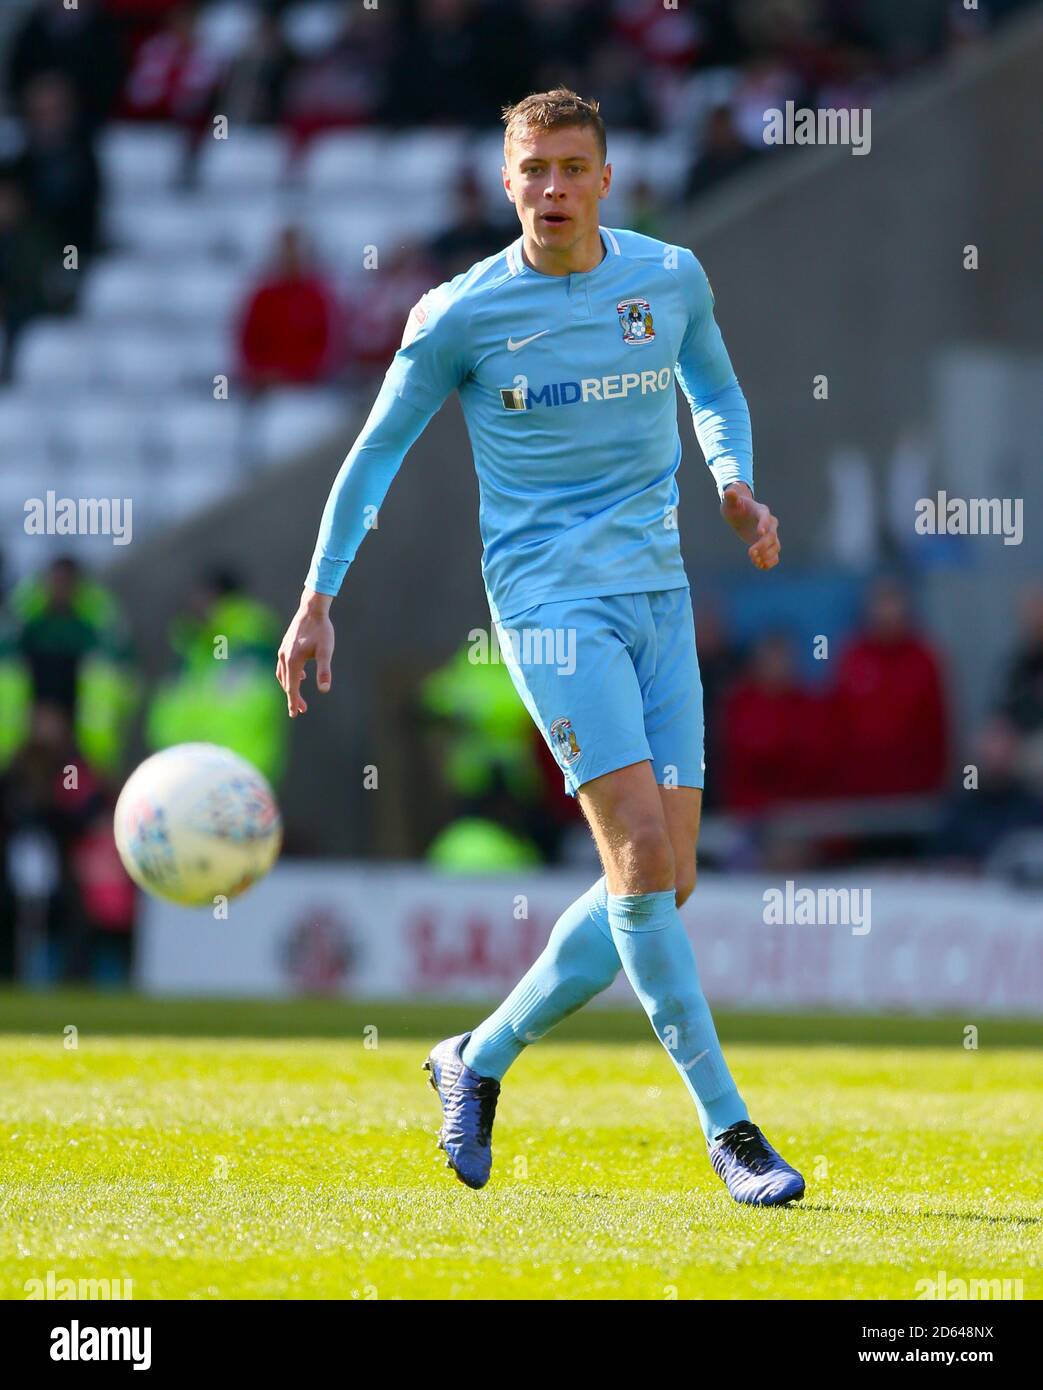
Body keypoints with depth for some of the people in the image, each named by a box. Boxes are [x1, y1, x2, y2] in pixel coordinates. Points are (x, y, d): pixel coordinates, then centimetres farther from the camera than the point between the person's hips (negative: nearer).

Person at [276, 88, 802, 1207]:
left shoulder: (670, 278, 5)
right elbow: (377, 449, 6)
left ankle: (478, 1061, 21)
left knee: (661, 883, 2)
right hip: (549, 599, -5)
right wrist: (317, 599, 4)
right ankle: (727, 1127, -14)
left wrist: (735, 485, 3)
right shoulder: (461, 315, -5)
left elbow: (716, 392, 23)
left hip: (658, 593, 5)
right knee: (641, 852, -19)